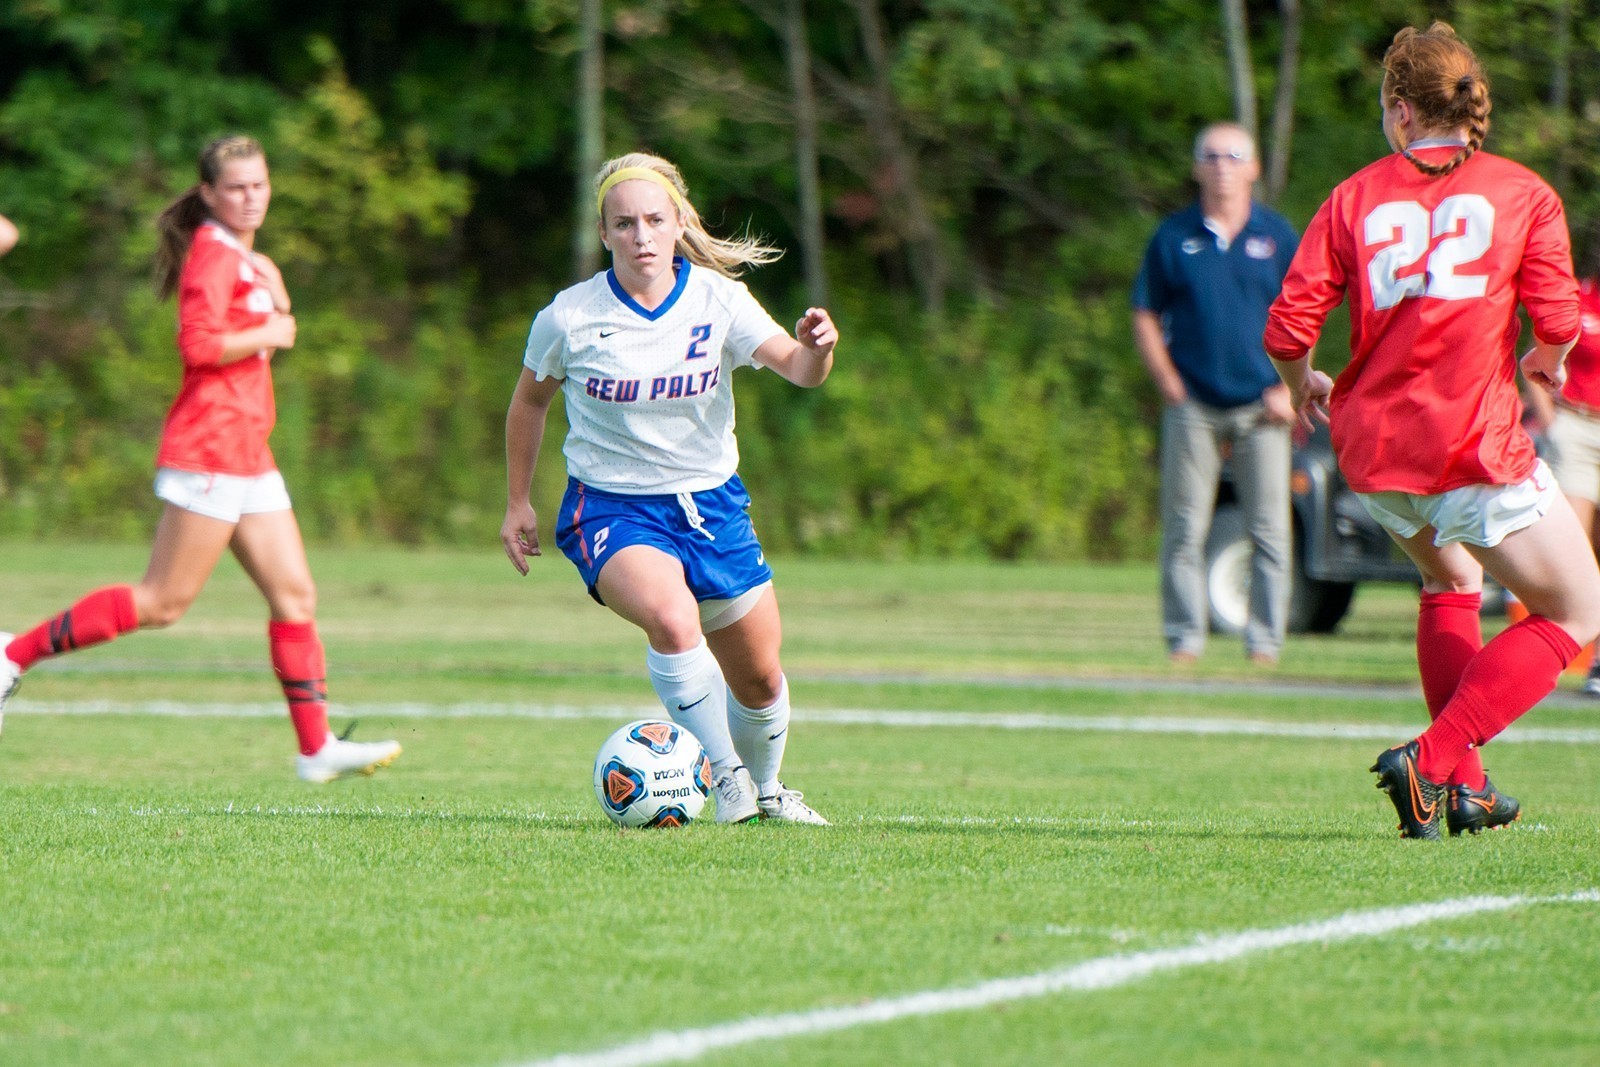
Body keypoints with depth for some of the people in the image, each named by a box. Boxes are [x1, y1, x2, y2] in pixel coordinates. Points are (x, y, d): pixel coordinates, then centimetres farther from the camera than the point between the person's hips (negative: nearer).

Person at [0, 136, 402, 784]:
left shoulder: (244, 258, 19)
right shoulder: (212, 253, -11)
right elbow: (199, 344, -22)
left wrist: (276, 303, 7)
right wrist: (269, 335, -10)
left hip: (248, 455, 10)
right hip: (210, 450, -10)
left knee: (295, 593, 4)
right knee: (164, 601, -8)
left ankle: (317, 748, 4)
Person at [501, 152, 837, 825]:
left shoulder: (716, 300, -9)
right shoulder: (570, 317, -12)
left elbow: (797, 369, -21)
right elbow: (531, 400, 7)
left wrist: (816, 349, -45)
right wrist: (518, 504, 10)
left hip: (711, 503, 3)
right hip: (611, 509, -3)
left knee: (759, 677, 11)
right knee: (671, 617, -34)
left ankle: (765, 790, 41)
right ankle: (726, 776, -18)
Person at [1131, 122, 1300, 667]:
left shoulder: (1277, 235, 6)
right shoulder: (1173, 236, 5)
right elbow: (1145, 317, 9)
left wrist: (1289, 388, -3)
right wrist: (1169, 384, -3)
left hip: (1260, 407, 0)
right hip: (1193, 406, 0)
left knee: (1270, 532, -1)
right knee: (1184, 533, -1)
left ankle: (1266, 642, 5)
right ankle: (1183, 640, 5)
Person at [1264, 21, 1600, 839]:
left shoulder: (1355, 197, 6)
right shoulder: (1522, 192, 2)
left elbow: (1288, 327, -1)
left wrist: (1303, 388, 21)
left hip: (1371, 443, 4)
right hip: (1476, 442, -4)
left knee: (1451, 580, 30)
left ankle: (1461, 783, 20)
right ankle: (1433, 761, -8)